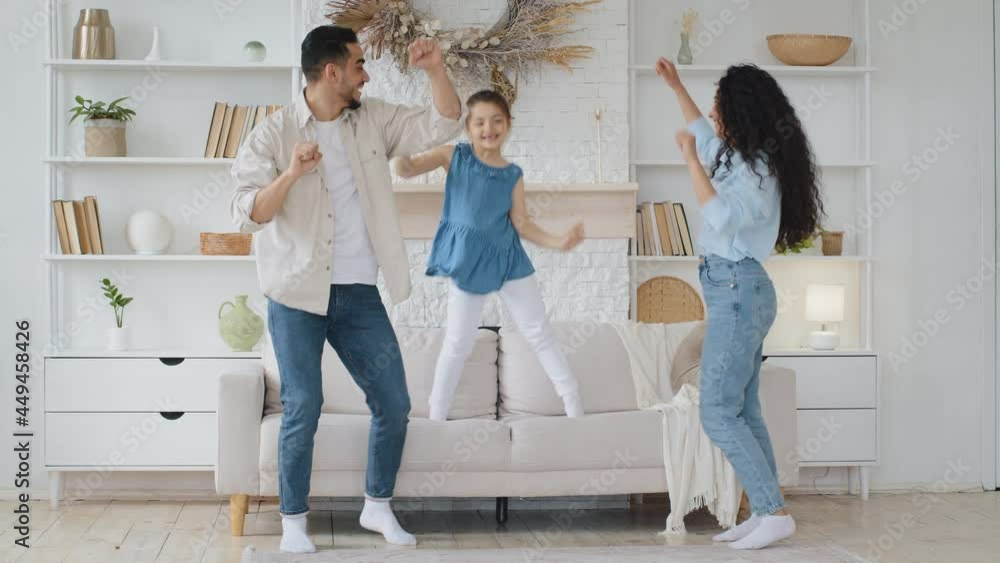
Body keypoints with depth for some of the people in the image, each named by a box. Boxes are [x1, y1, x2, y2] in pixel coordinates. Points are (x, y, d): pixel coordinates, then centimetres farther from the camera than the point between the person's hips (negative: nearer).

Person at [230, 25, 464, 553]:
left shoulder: (373, 120, 4)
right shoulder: (272, 134, -8)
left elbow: (444, 124, 2)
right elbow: (248, 215, -15)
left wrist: (436, 69, -13)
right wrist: (291, 175, -32)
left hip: (359, 293, 5)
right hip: (297, 294, -4)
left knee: (394, 404, 5)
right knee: (303, 410, -4)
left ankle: (377, 506, 24)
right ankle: (293, 521, 12)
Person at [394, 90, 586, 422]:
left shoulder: (513, 175, 3)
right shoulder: (454, 156, -3)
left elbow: (521, 223, 2)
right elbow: (405, 170, -10)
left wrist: (557, 242, -11)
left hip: (508, 257, 3)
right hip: (468, 260, -2)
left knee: (539, 334, 9)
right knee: (457, 343, 4)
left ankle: (574, 407, 18)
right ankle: (435, 419, 16)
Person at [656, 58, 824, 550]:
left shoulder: (758, 171, -16)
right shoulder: (744, 158, 13)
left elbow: (720, 216, -31)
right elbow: (704, 133, 33)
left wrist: (689, 158, -24)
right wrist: (676, 88, 34)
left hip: (737, 291, -10)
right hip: (738, 291, 10)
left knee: (718, 413, -10)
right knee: (742, 411, 9)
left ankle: (775, 513, -8)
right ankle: (765, 513, 12)